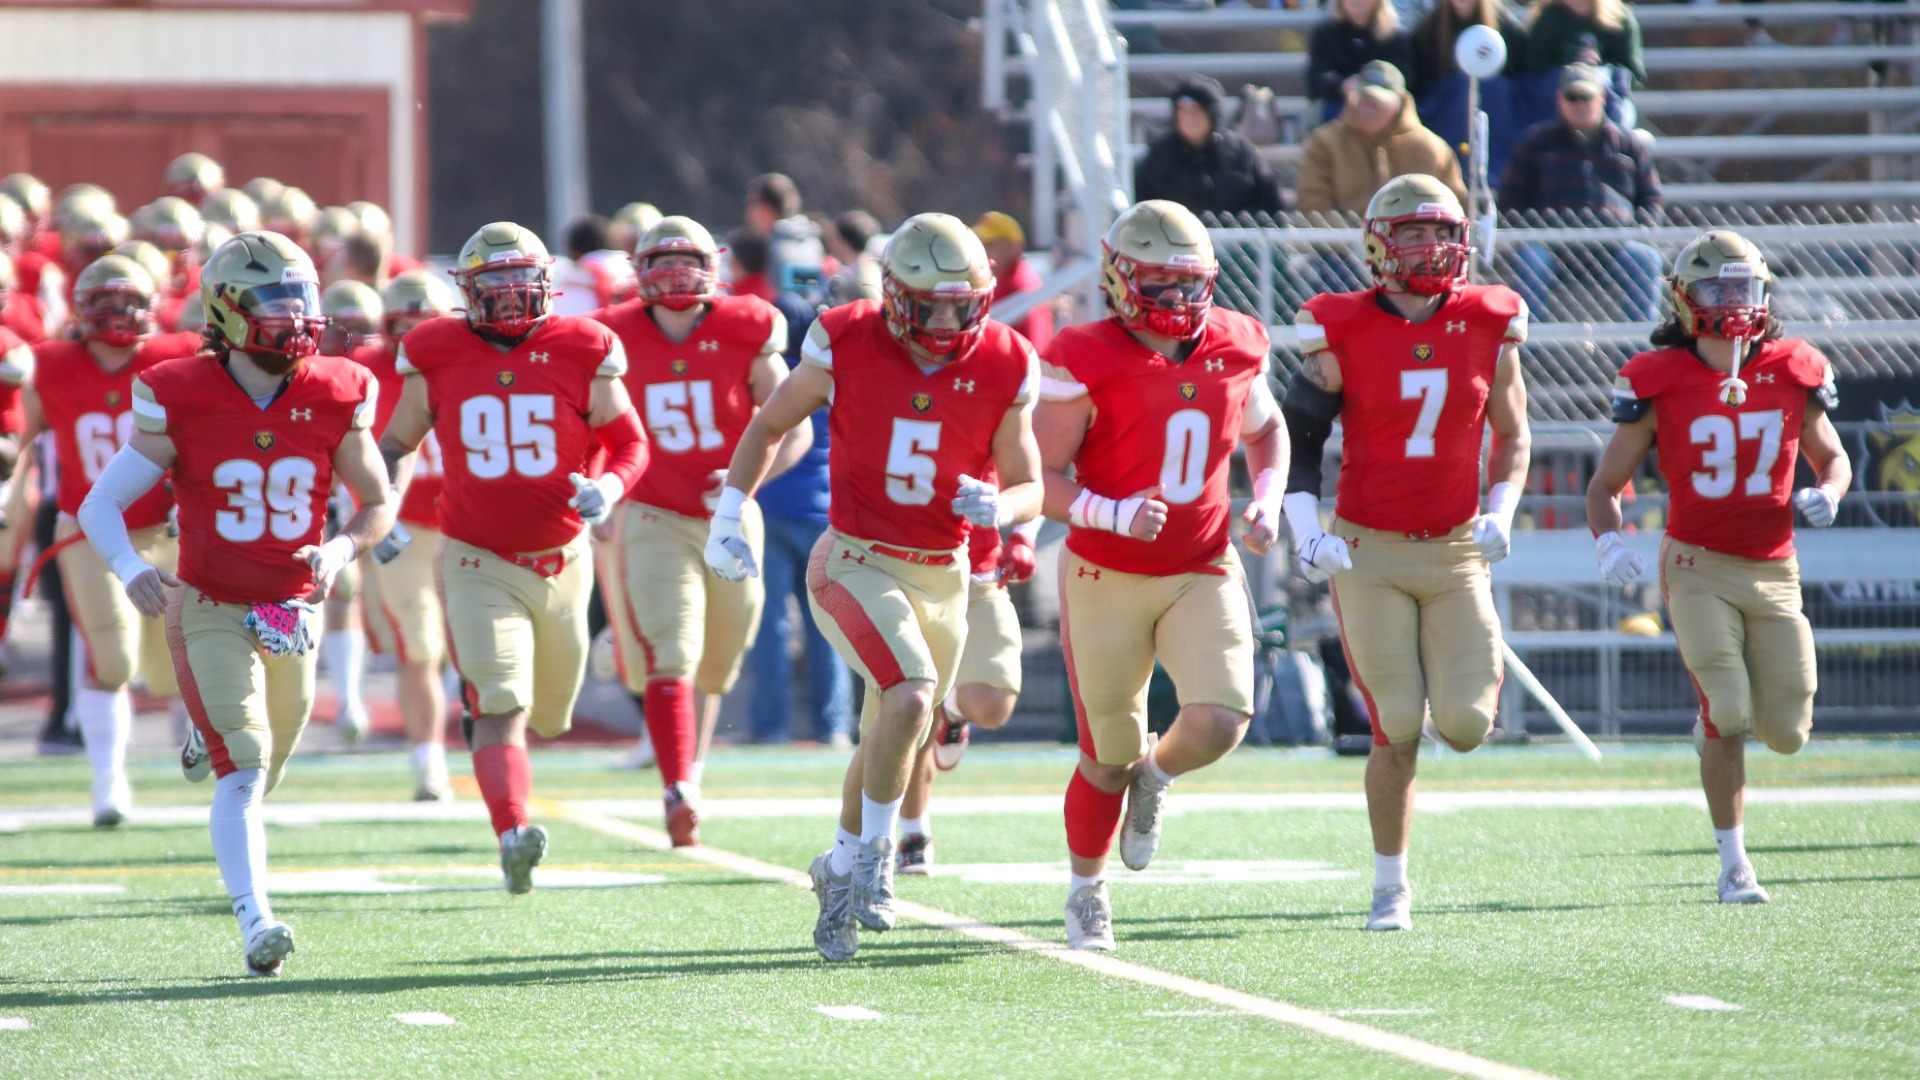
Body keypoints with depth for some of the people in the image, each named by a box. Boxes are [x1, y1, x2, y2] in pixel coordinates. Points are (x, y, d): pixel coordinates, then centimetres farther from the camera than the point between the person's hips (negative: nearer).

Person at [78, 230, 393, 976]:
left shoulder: (334, 398, -5)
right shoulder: (181, 403, -13)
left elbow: (378, 503, 7)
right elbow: (100, 504, -8)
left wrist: (344, 548, -14)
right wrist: (130, 568, -28)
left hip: (292, 616, 4)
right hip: (210, 610, -4)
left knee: (256, 774, 15)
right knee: (243, 767, -19)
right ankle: (255, 924, -25)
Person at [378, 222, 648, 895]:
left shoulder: (582, 354, -3)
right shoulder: (437, 358, -2)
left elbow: (630, 443, 5)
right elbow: (397, 444, 11)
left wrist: (610, 486, -16)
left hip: (562, 562, 3)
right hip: (479, 566, -3)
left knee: (547, 714, 18)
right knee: (501, 706, -21)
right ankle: (512, 835, -32)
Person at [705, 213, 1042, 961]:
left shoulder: (1002, 369, -6)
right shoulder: (846, 345, -12)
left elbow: (1029, 488, 1)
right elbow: (770, 426, 4)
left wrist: (998, 507, -22)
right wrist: (730, 515, -4)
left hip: (941, 576, 4)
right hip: (856, 563, -4)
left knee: (892, 743, 16)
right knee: (910, 695, -28)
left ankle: (842, 872, 41)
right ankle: (873, 856, -10)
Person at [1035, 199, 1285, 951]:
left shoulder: (1234, 348, 0)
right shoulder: (1087, 362, -14)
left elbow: (1266, 428, 20)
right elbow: (1044, 477, -12)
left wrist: (1268, 499, 2)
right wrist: (1112, 515, -29)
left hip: (1203, 572, 3)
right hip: (1107, 578, -3)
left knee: (1219, 724, -18)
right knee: (1111, 754, 6)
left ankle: (1155, 777, 18)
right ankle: (1086, 889, 32)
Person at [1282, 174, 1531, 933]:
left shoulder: (1489, 328, 2)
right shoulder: (1343, 335, -6)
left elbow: (1511, 435, 13)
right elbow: (1297, 440, 0)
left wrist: (1501, 513, -3)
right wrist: (1306, 533, -13)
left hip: (1456, 552, 2)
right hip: (1369, 553, -2)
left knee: (1466, 725, -9)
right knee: (1399, 731, -6)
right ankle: (1390, 885, 12)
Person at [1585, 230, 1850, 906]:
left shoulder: (1792, 373, 1)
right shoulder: (1660, 382, -7)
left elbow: (1832, 457, 16)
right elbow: (1606, 484, -1)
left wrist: (1827, 494, -7)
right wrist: (1608, 543, -20)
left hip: (1773, 571, 3)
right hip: (1698, 566, -3)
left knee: (1786, 733, 2)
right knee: (1727, 715, -15)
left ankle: (1719, 715, 38)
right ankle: (1733, 863, -1)